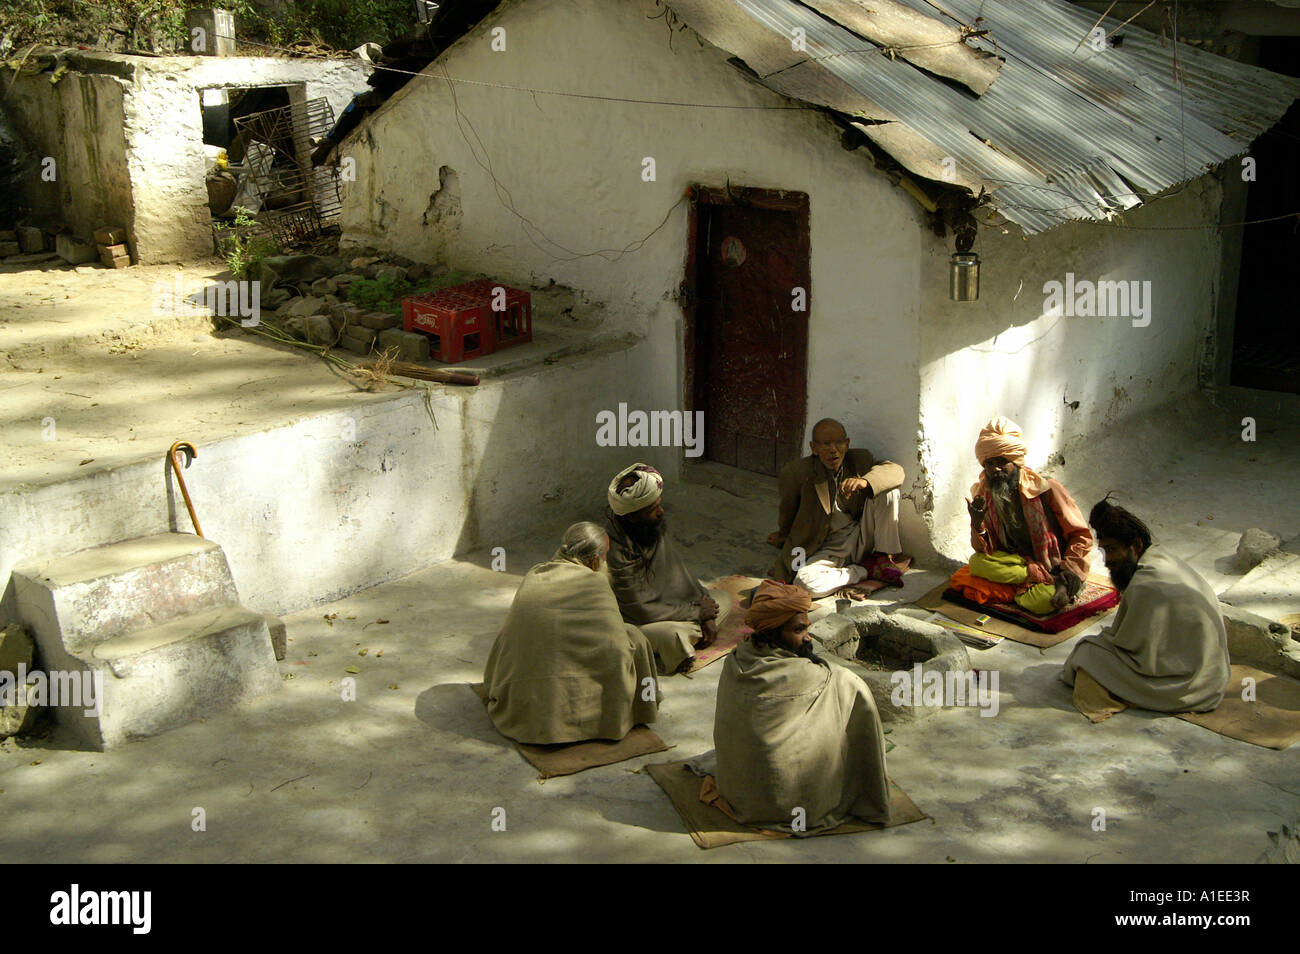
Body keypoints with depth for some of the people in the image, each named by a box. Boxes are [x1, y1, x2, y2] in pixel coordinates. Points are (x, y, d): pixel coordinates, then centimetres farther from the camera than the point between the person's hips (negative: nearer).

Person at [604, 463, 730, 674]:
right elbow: (642, 611, -24)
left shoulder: (656, 526, -4)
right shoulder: (615, 552, -28)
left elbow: (677, 572, 6)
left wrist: (706, 614, -6)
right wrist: (696, 612, -16)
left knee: (723, 598, 5)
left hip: (663, 608, 9)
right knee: (673, 634, -38)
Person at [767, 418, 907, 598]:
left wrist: (865, 481, -31)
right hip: (829, 549, -2)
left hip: (863, 541, 2)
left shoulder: (860, 460, -2)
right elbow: (787, 511, 5)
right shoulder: (797, 472, -12)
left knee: (886, 491, -17)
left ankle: (882, 556, -5)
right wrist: (783, 537, 23)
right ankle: (866, 572, -10)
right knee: (804, 581, -35)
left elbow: (896, 471, -12)